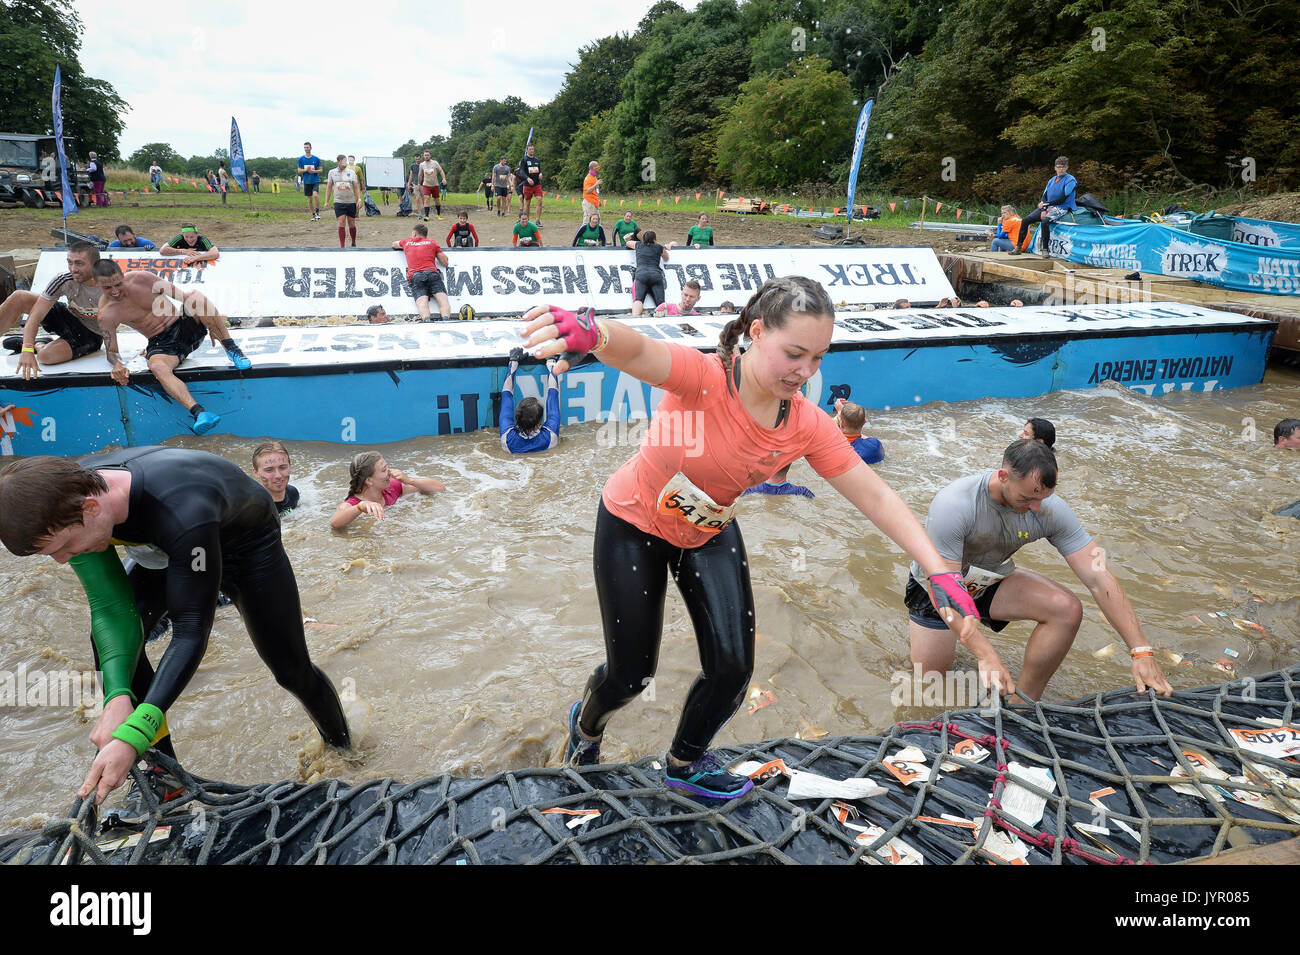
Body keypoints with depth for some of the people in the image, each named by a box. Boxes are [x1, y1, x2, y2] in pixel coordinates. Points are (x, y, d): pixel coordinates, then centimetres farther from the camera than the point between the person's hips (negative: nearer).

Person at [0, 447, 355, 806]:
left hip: (248, 543, -5)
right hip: (170, 548, 5)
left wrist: (132, 737, -48)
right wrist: (117, 697, -40)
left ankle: (343, 748, 30)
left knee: (292, 671, -1)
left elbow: (191, 632, -41)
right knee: (111, 637, -14)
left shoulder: (182, 513, -47)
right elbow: (111, 607, -26)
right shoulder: (69, 496, -28)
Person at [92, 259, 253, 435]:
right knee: (157, 366, -38)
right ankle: (198, 412, -54)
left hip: (185, 324, 1)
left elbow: (183, 296, -1)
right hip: (160, 344, -1)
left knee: (195, 295, -28)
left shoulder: (142, 279, -5)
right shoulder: (106, 316, -5)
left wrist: (213, 321, -10)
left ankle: (232, 350, -23)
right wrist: (117, 365, -23)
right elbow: (111, 351, 2)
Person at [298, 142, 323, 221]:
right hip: (306, 181, 2)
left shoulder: (316, 159, 1)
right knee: (309, 199, 5)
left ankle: (317, 212, -9)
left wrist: (314, 171, -14)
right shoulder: (301, 159, 4)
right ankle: (313, 215, 17)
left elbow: (320, 170, 5)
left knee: (315, 194, -25)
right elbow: (299, 171, 4)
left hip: (315, 180, -2)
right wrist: (306, 170, -14)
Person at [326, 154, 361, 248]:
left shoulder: (351, 173, 5)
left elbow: (356, 187, 7)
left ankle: (354, 243, 27)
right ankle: (342, 246, -6)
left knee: (352, 224, 6)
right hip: (339, 202, -1)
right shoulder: (332, 172, 7)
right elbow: (329, 187, 12)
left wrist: (359, 198, -7)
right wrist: (326, 201, 8)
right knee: (341, 224, -10)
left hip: (351, 202, 1)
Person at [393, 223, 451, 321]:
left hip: (415, 276, 0)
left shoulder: (407, 242, 26)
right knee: (442, 299, -14)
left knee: (422, 301, -19)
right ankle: (445, 319, -42)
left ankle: (426, 320, -48)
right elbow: (445, 263, 23)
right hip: (432, 273, 0)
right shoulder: (432, 243, 22)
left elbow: (394, 244, 50)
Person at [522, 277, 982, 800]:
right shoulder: (701, 376, -35)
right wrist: (591, 331, -79)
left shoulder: (808, 426, -20)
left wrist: (941, 573, -24)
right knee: (631, 675, 4)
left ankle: (686, 762, 32)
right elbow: (636, 350, -55)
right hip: (633, 525, -4)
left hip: (710, 532, 4)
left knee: (733, 667, -2)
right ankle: (585, 724, 45)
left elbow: (877, 497, -16)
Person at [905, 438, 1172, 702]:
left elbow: (1098, 577, -23)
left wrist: (1141, 651, -29)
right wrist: (986, 655, -43)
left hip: (992, 581, 3)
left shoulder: (1050, 509, -23)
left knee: (1067, 609, -23)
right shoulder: (954, 504, -36)